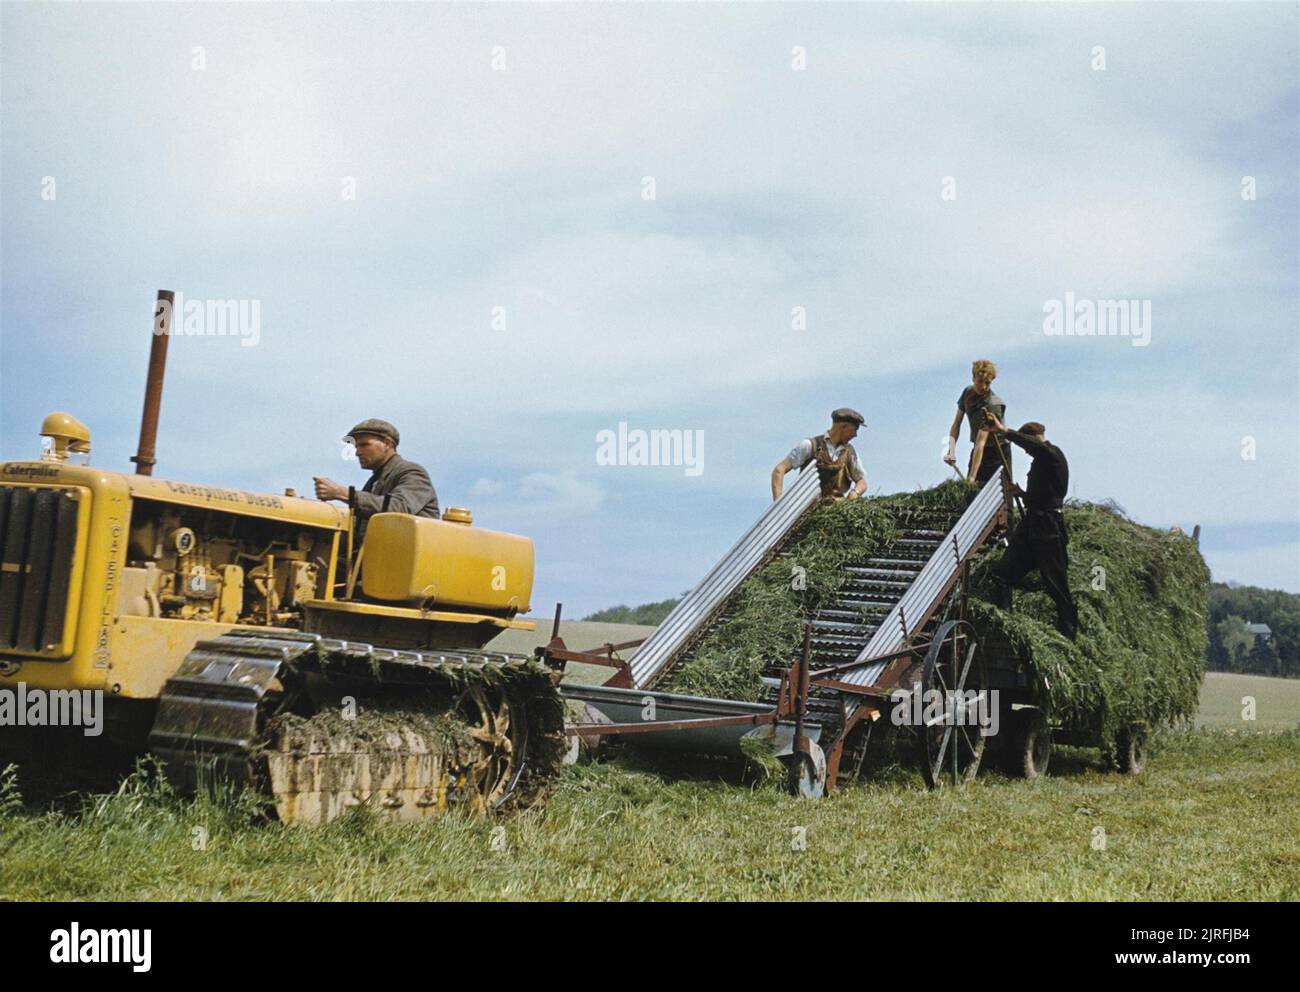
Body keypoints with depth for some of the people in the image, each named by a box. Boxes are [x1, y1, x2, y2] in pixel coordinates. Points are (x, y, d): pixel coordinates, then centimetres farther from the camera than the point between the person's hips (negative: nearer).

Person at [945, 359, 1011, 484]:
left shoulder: (993, 405, -27)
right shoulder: (968, 392, -6)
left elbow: (981, 442, -34)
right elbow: (956, 423, 1)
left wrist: (972, 477, -37)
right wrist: (951, 451, -15)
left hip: (997, 452, -6)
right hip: (977, 450, 6)